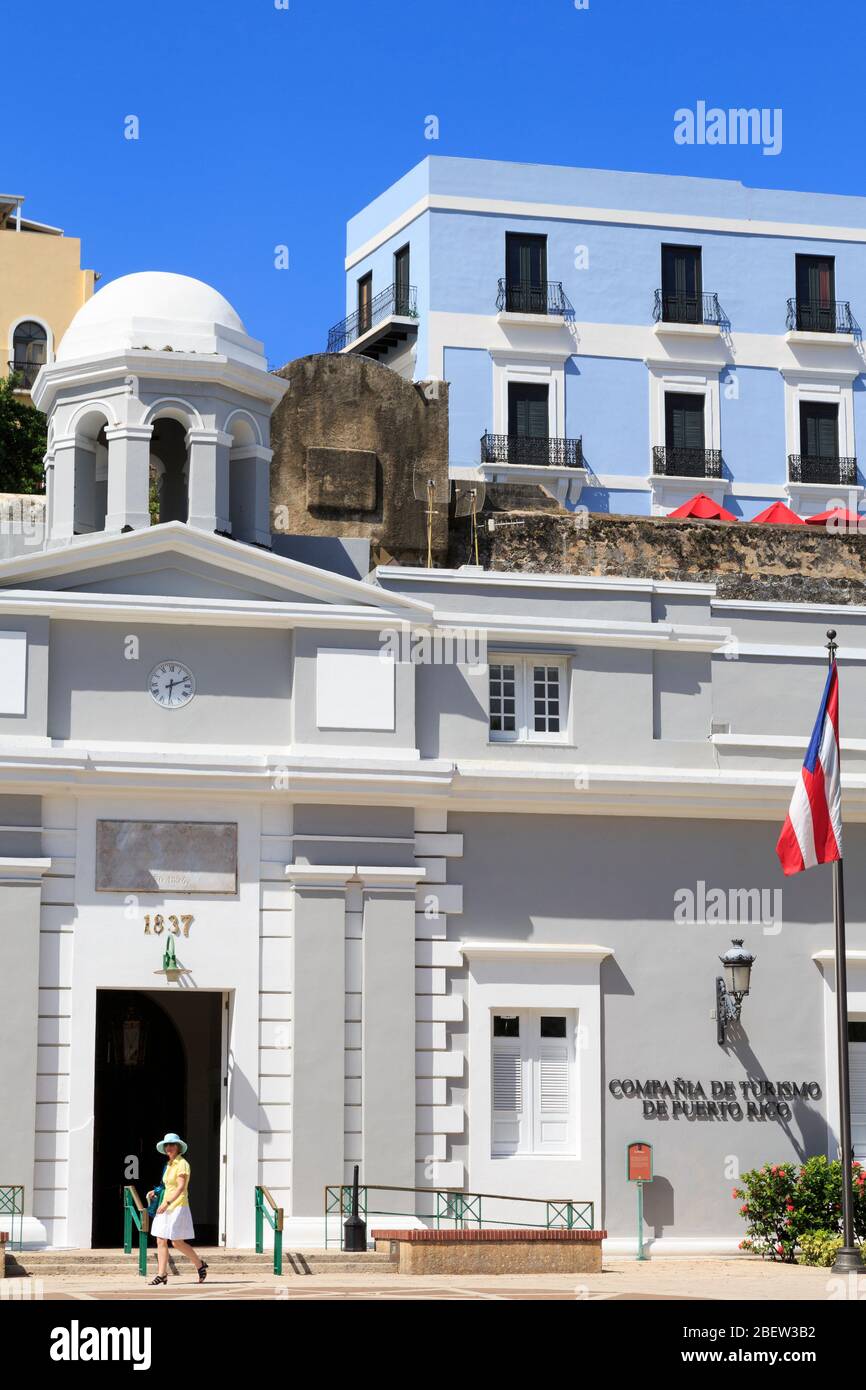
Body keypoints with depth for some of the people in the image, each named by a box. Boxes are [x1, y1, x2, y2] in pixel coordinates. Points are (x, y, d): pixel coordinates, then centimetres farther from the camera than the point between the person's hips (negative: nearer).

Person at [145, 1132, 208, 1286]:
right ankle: (162, 1275, 0)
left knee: (177, 1242, -5)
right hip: (166, 1206, 9)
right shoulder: (170, 1165, 14)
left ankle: (200, 1265, 13)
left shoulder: (182, 1164, -11)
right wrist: (156, 1192, 13)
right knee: (161, 1241, 0)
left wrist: (167, 1203, -27)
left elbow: (181, 1187, -21)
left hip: (178, 1207, -8)